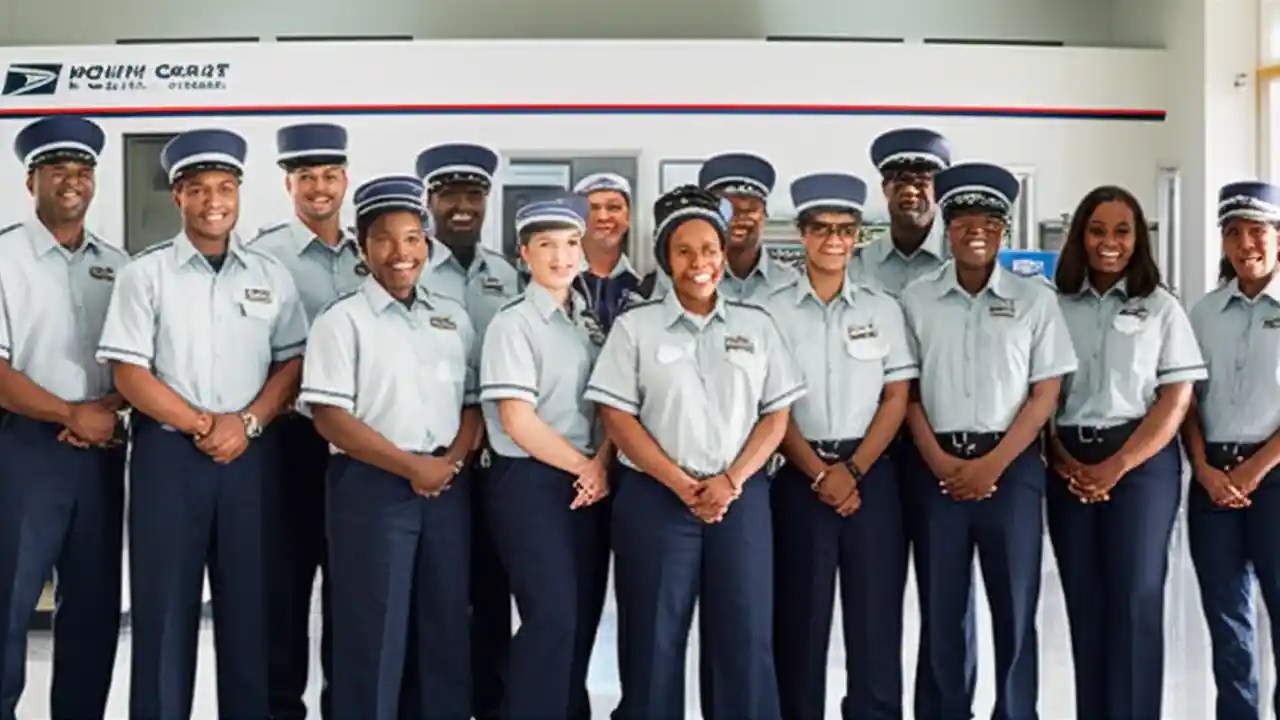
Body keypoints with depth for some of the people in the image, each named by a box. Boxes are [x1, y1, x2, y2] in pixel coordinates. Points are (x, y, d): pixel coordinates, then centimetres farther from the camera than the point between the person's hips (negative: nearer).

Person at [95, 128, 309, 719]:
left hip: (250, 455, 2)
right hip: (168, 452, -2)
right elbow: (128, 372, -5)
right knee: (164, 603, 3)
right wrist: (202, 425, -11)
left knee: (249, 602, 7)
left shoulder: (271, 276, 7)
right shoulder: (145, 273, 0)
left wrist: (245, 423, -9)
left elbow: (293, 362, 6)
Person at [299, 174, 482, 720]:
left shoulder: (453, 317, 12)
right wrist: (409, 466, -14)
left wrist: (451, 461, -7)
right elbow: (330, 417, -10)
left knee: (447, 624, 10)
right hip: (371, 486, -5)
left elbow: (473, 402, 13)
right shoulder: (343, 319, -4)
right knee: (373, 630, 1)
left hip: (448, 487, 5)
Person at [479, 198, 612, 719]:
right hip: (531, 483, -6)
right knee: (551, 616, -11)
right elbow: (517, 421, -15)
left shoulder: (591, 321, 11)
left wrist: (602, 465, -7)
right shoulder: (513, 324, -9)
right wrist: (582, 465, -9)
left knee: (583, 616, 9)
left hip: (590, 485, 6)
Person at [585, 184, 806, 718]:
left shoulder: (757, 325, 9)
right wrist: (682, 486, -11)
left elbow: (776, 415, 6)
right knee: (654, 643, 3)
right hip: (654, 499, -2)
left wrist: (731, 481, -9)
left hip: (741, 498, 2)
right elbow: (618, 418, -3)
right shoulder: (635, 326, 2)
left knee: (745, 641, 3)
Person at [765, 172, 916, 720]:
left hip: (872, 473, 1)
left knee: (875, 613, 3)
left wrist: (853, 471, -7)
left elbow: (896, 397, 3)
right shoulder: (775, 311, 2)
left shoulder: (883, 309, 7)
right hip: (800, 476, -1)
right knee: (801, 614, 4)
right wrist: (818, 473, -9)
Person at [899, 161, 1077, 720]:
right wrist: (941, 462, -7)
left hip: (1012, 464, -1)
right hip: (938, 466, 1)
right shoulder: (916, 299, 4)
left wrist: (992, 464, -8)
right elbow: (905, 390, 4)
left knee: (1015, 606, 3)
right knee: (942, 607, 6)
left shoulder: (1034, 298, 2)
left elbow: (1046, 391, 0)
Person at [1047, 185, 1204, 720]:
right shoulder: (1055, 306, 7)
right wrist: (1062, 461, -9)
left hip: (1142, 461, -2)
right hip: (1068, 468, 2)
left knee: (1133, 599, -2)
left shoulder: (1161, 308, 2)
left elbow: (1176, 400, -4)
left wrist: (1115, 468, -12)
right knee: (1084, 600, 7)